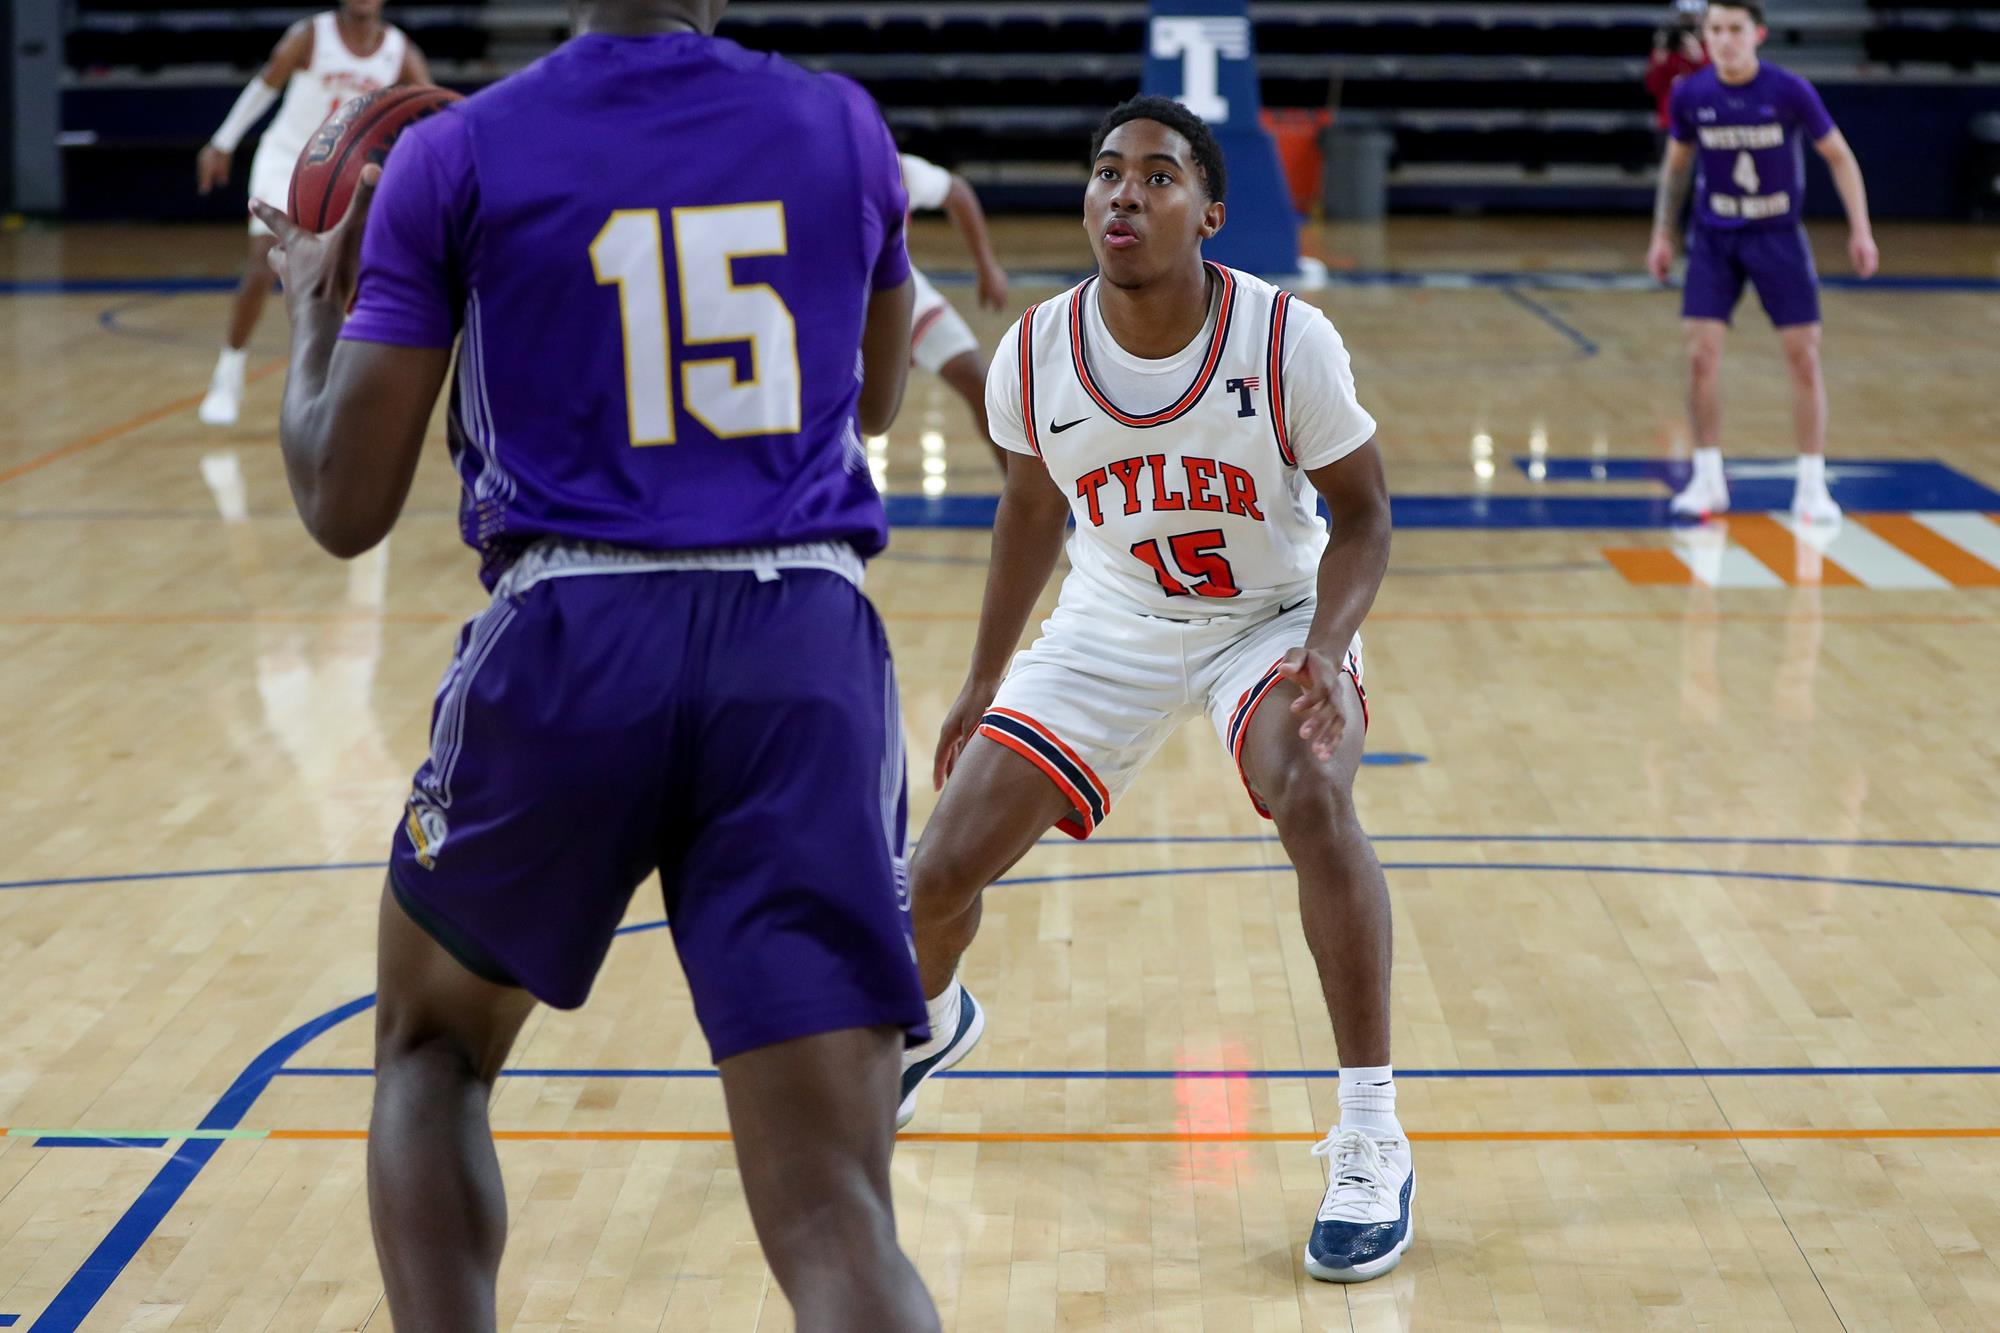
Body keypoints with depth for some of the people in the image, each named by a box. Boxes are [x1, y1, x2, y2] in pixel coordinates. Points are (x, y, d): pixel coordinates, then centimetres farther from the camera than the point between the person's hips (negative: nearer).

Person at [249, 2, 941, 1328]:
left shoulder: (453, 157, 3)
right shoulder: (841, 127, 10)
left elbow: (344, 507, 4)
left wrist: (315, 307, 23)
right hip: (808, 654, 1)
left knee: (433, 1045, 30)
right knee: (836, 1220, -5)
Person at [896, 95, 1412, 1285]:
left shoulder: (1287, 340, -24)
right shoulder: (1036, 356, -15)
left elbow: (1361, 515, -12)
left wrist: (1328, 649, -31)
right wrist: (985, 683, 12)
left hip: (1273, 614, -3)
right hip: (1114, 621, 3)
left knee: (1314, 796, -35)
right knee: (943, 872, -1)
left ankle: (1372, 1143, -22)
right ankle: (931, 1022, 40)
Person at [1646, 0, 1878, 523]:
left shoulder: (1789, 91, -14)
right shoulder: (1690, 94, -7)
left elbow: (1839, 156, -4)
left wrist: (1860, 230, -8)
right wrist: (1662, 234, 10)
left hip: (1778, 238, -1)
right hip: (1713, 239, 1)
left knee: (1804, 358, -2)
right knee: (1701, 354, -7)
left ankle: (1812, 486, 8)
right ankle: (1708, 478, 7)